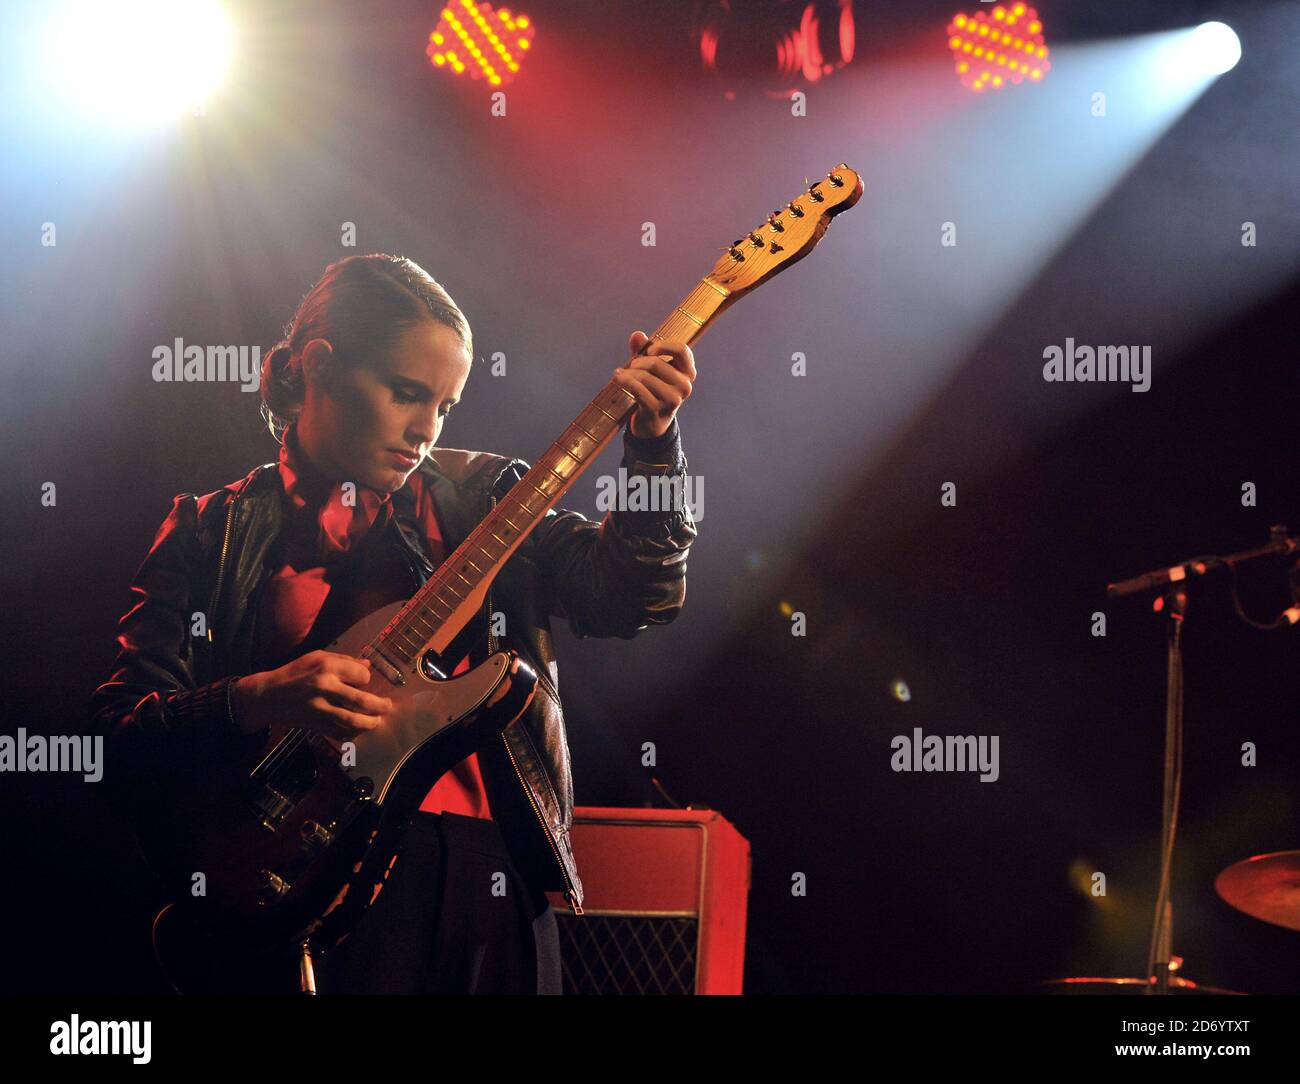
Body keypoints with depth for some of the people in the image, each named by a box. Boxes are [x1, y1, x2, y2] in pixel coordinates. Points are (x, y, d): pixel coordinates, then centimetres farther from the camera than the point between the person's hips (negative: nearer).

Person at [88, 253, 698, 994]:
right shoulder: (214, 534, 6)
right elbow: (118, 739, 0)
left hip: (488, 884, 3)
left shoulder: (478, 496, 12)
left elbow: (629, 593, 2)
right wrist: (258, 701, -18)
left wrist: (654, 445, -10)